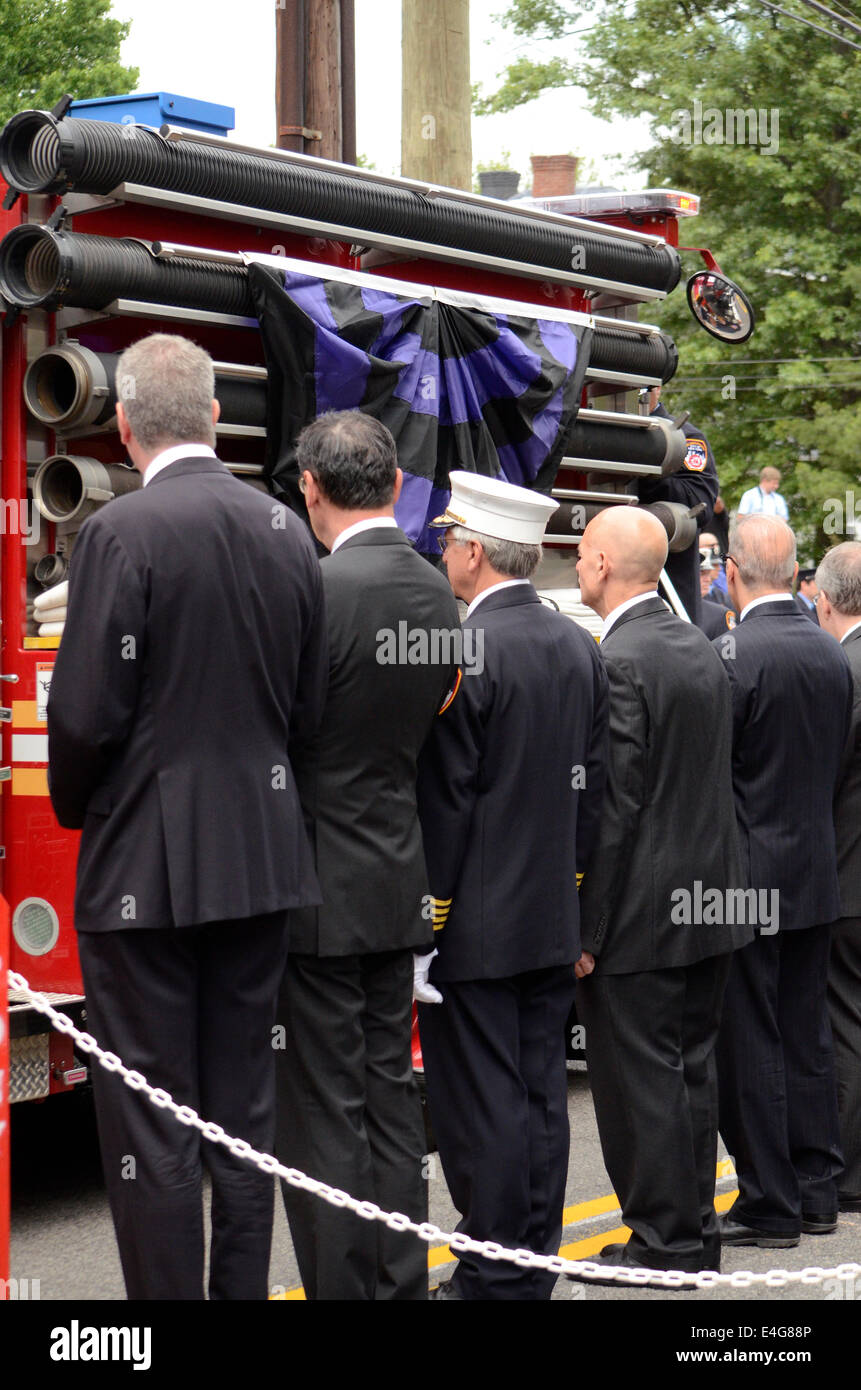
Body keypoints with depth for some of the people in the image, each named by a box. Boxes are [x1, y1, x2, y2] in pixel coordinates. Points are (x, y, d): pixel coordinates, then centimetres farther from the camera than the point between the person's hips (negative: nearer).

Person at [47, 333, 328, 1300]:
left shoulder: (121, 533, -14)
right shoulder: (287, 534, 5)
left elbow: (86, 713, -15)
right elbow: (308, 705, 9)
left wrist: (77, 810, 4)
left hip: (145, 867, -6)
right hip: (261, 859, 6)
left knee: (149, 1120, 1)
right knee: (245, 1104, 14)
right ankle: (242, 1289, 22)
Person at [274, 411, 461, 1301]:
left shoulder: (317, 590, -18)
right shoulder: (438, 595, 6)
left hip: (317, 893, -8)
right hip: (399, 886, 8)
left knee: (322, 1111, -1)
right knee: (390, 1096, 15)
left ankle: (342, 1288, 4)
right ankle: (401, 1281, 22)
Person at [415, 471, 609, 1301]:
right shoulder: (580, 648, 8)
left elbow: (443, 801, -17)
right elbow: (592, 787, 12)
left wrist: (423, 920, -11)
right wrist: (570, 885, 18)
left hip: (474, 925, -8)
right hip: (553, 921, 8)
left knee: (481, 1106, -1)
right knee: (540, 1096, 13)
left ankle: (491, 1277, 5)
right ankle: (533, 1264, 21)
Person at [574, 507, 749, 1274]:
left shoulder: (619, 663, -17)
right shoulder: (702, 649, 10)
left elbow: (615, 806, -20)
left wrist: (587, 928, -15)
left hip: (642, 916, -9)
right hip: (710, 902, 9)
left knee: (641, 1081, 0)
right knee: (692, 1070, 16)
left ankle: (663, 1242, 6)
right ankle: (694, 1226, 25)